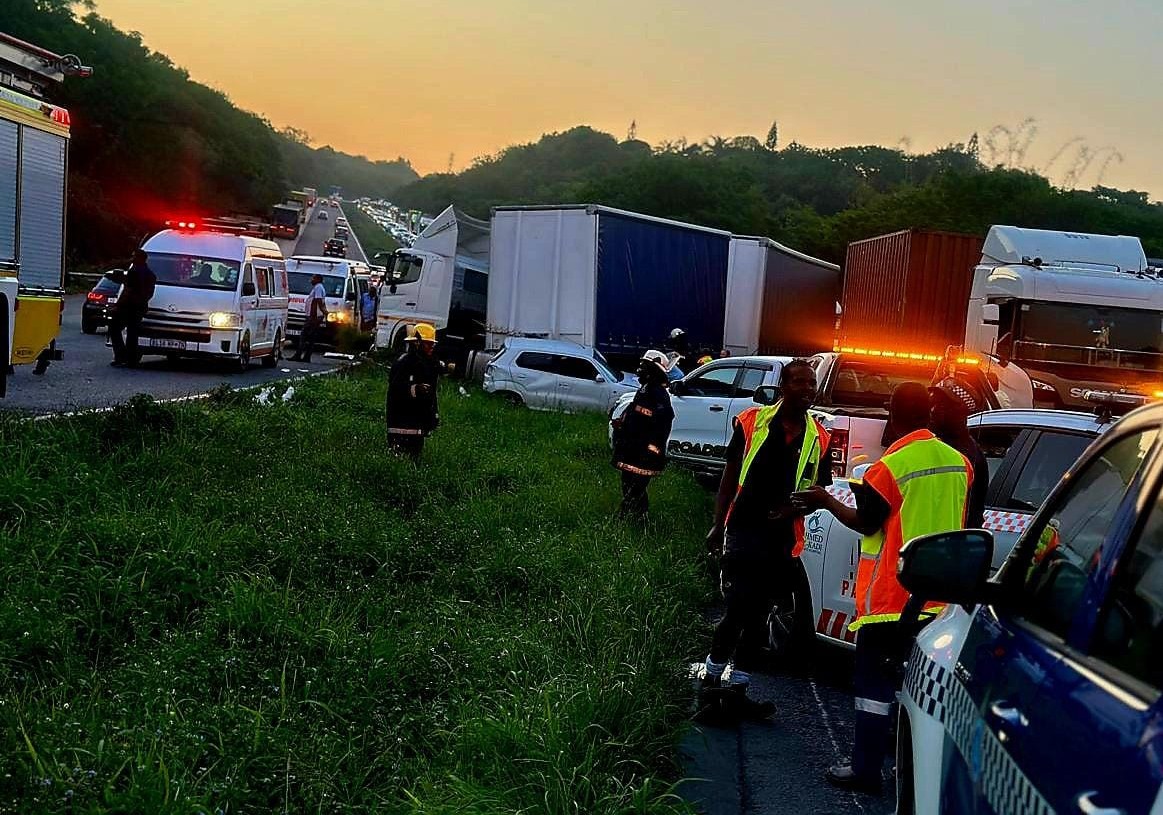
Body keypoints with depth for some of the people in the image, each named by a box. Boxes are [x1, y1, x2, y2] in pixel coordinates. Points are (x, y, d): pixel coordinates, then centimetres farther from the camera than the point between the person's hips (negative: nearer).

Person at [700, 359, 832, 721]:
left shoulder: (818, 439, 7)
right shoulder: (752, 422, 1)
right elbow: (729, 476, 5)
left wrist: (793, 509, -9)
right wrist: (718, 525, -1)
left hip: (781, 539, 3)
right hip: (742, 532, -3)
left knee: (757, 617, 9)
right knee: (737, 610, -10)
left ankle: (737, 691, 17)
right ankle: (711, 681, 3)